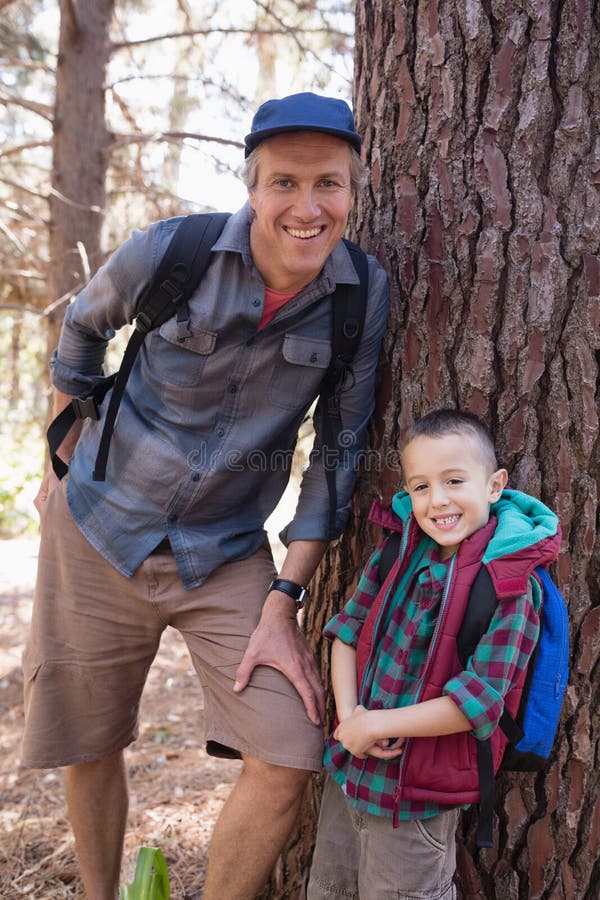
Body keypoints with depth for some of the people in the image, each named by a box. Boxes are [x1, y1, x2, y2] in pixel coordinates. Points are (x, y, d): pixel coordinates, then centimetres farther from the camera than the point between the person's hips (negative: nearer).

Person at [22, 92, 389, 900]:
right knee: (88, 749, 12)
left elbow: (338, 451, -6)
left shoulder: (364, 294, -12)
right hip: (100, 533, 0)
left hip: (228, 553, 1)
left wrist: (283, 604, -9)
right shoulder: (170, 251, -16)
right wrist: (67, 464, 12)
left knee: (288, 757, -11)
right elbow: (85, 325, 6)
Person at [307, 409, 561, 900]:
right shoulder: (398, 552, -2)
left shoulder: (511, 585, -19)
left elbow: (480, 698, -22)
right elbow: (348, 628, 1)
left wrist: (375, 725, -20)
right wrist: (349, 716, -13)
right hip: (347, 770, 6)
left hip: (418, 799, -6)